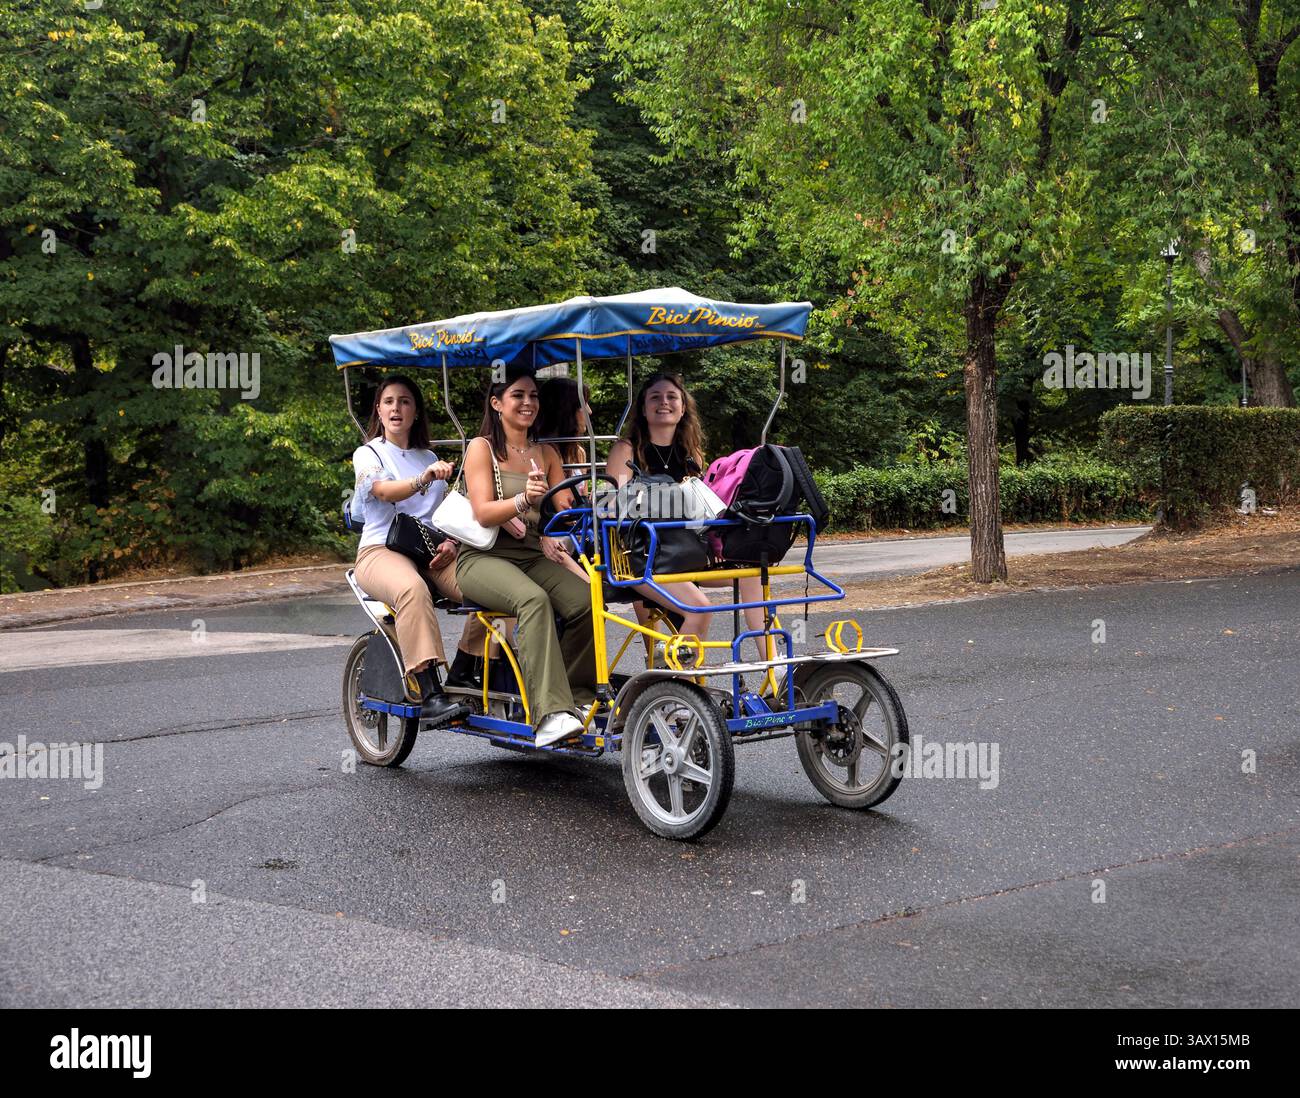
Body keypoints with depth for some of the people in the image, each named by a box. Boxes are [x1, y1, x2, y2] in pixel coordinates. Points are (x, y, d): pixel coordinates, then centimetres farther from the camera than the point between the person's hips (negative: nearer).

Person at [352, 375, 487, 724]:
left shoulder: (429, 457, 25)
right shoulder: (368, 454, 7)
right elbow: (385, 491, -15)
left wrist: (450, 542, 0)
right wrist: (424, 479, -36)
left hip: (433, 553, 5)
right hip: (382, 551, -4)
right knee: (412, 589, -41)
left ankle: (461, 675, -11)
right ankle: (429, 694, -45)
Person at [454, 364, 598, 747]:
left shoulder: (546, 453, 19)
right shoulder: (482, 447, 3)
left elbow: (564, 508, 8)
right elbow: (483, 512, -10)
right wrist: (524, 500, -28)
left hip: (534, 556, 5)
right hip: (484, 558, -5)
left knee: (585, 602, -25)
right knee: (533, 600, -36)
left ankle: (579, 698, -13)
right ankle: (550, 714, -45)